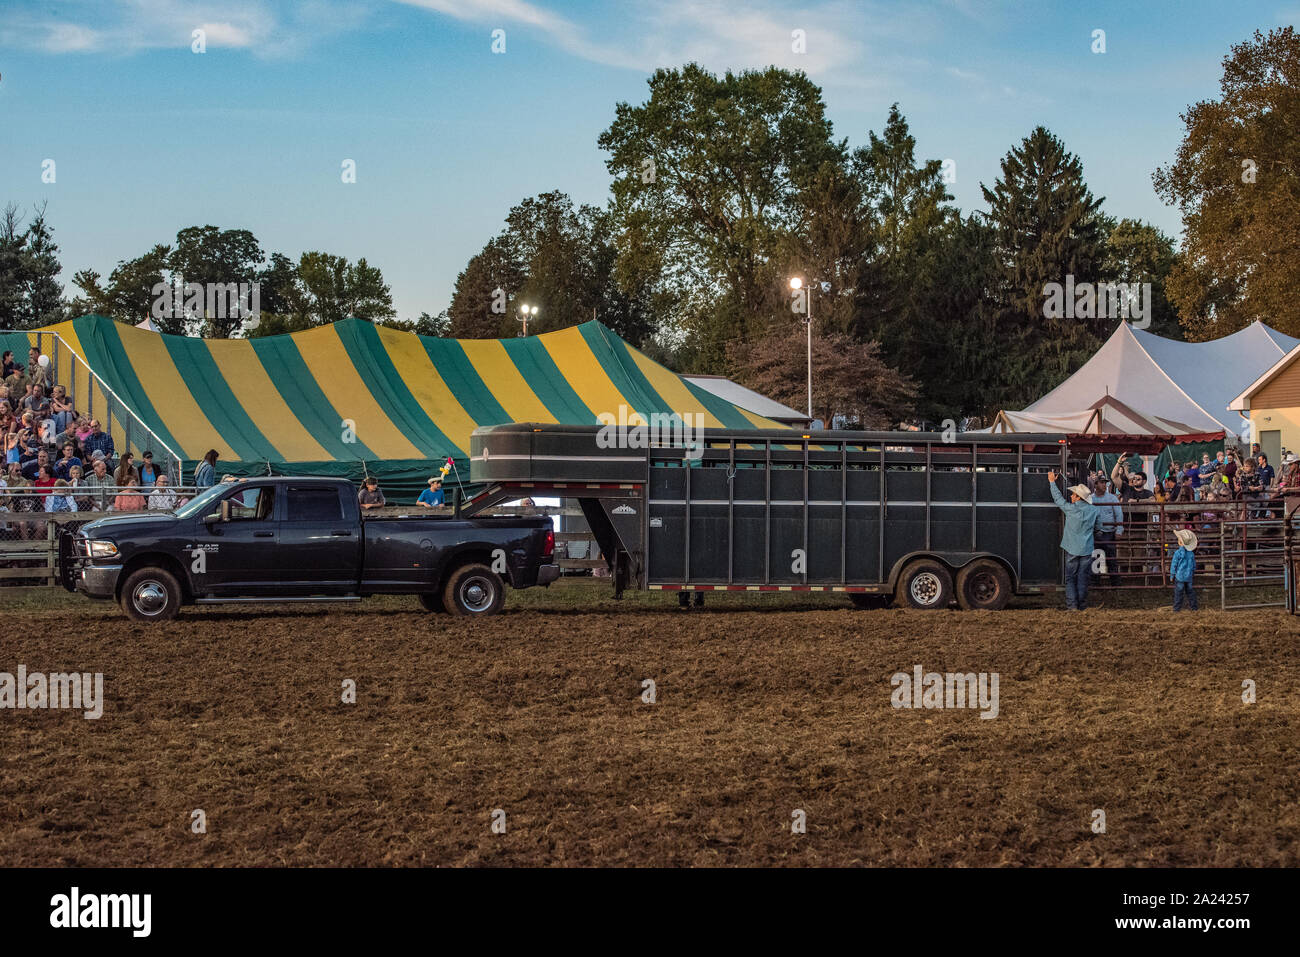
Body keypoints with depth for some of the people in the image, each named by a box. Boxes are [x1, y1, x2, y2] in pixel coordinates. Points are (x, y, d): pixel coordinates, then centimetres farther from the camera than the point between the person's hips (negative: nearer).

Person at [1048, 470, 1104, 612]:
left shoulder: (1070, 509, -11)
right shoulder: (1095, 510, -2)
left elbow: (1058, 498, 5)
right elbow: (1098, 527, 12)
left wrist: (1052, 482, 18)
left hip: (1072, 549, -2)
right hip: (1087, 549, 2)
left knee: (1070, 578, 5)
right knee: (1082, 578, 8)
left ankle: (1072, 605, -2)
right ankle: (1082, 606, 10)